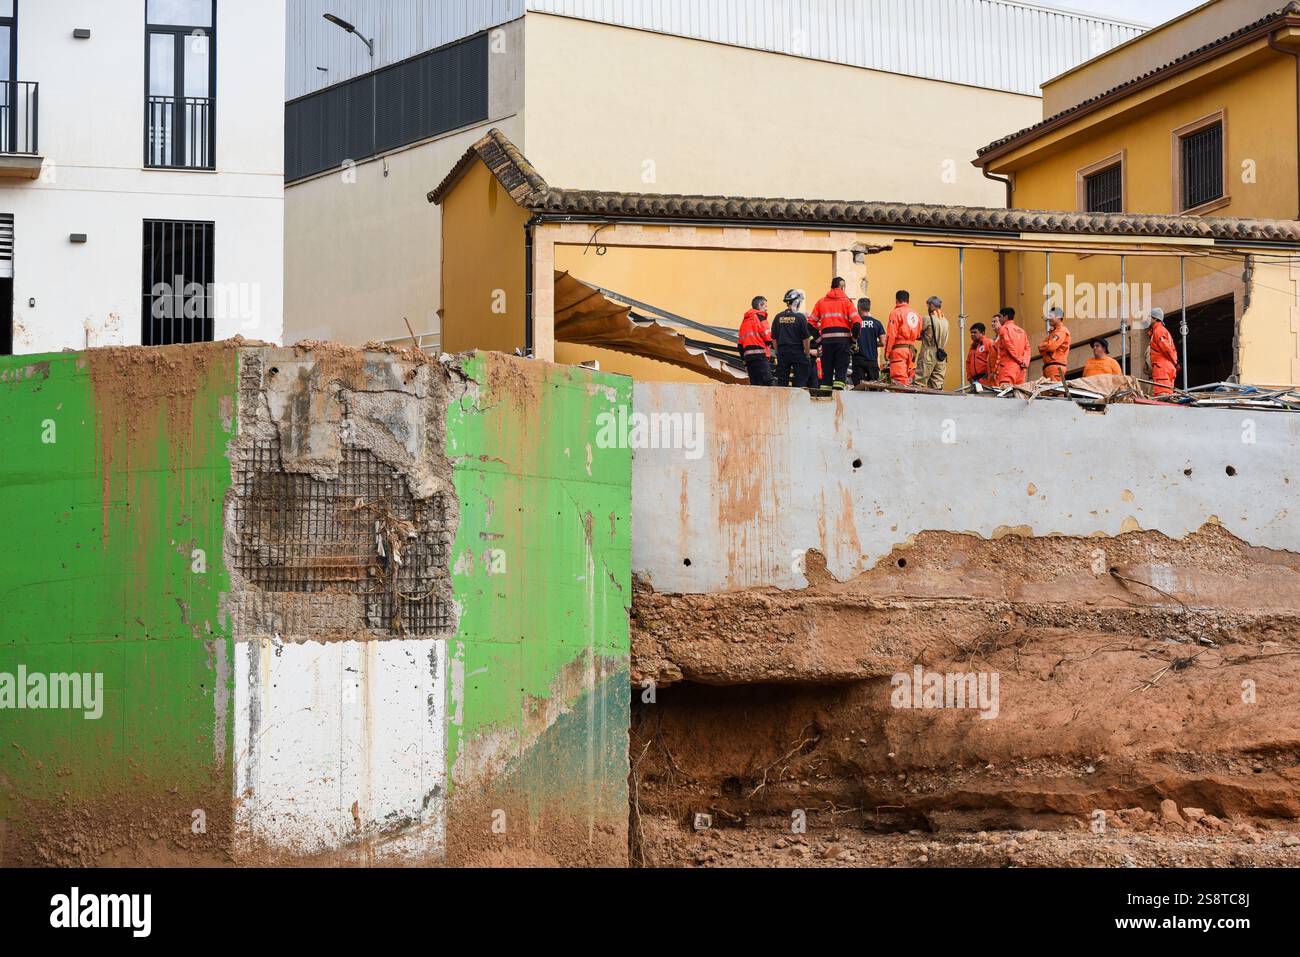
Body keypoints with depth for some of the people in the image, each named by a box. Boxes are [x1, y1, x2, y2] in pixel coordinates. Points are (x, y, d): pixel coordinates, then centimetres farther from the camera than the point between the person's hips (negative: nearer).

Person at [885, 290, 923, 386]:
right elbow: (919, 335, 16)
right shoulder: (916, 314, 14)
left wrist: (887, 352, -8)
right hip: (912, 348, 7)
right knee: (909, 379, 9)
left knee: (899, 380, -10)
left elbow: (891, 335, -11)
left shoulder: (896, 313, -6)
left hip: (899, 349, -7)